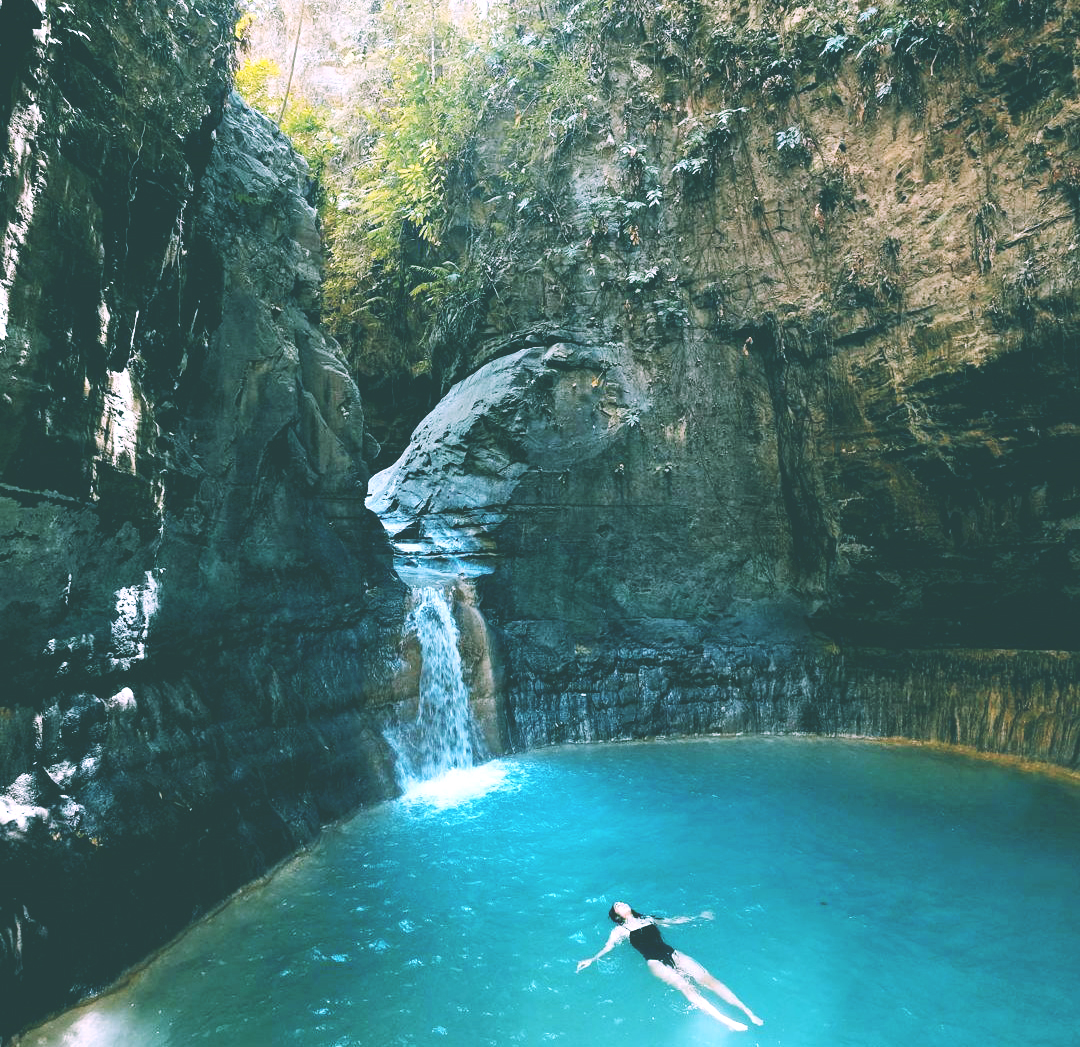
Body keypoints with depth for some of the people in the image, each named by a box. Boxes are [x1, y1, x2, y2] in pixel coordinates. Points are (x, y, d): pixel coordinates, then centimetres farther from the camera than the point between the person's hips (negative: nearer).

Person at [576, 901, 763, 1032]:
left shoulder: (647, 919, 27)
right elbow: (608, 947, 5)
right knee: (685, 986, -29)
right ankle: (727, 1022, -40)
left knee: (708, 978, -16)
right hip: (655, 962, -4)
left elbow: (673, 921, 31)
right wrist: (592, 959, -12)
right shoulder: (620, 930, 16)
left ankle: (747, 1011, -21)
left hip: (672, 954, 4)